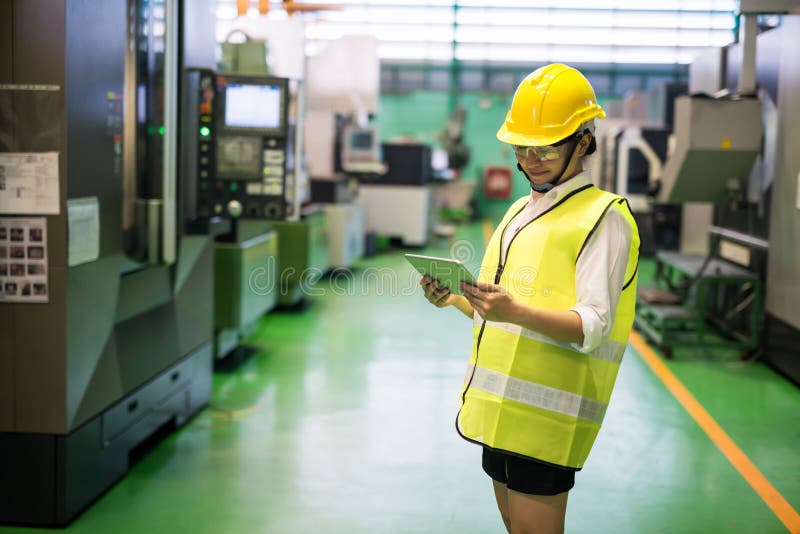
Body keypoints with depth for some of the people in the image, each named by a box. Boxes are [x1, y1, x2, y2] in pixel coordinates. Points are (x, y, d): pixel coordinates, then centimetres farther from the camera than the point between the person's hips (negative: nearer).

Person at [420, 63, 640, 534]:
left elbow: (594, 325, -18)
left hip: (546, 413, -8)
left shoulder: (604, 216, -8)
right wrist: (457, 298, 1)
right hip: (500, 406, 8)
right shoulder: (520, 211, 17)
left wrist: (515, 311, -33)